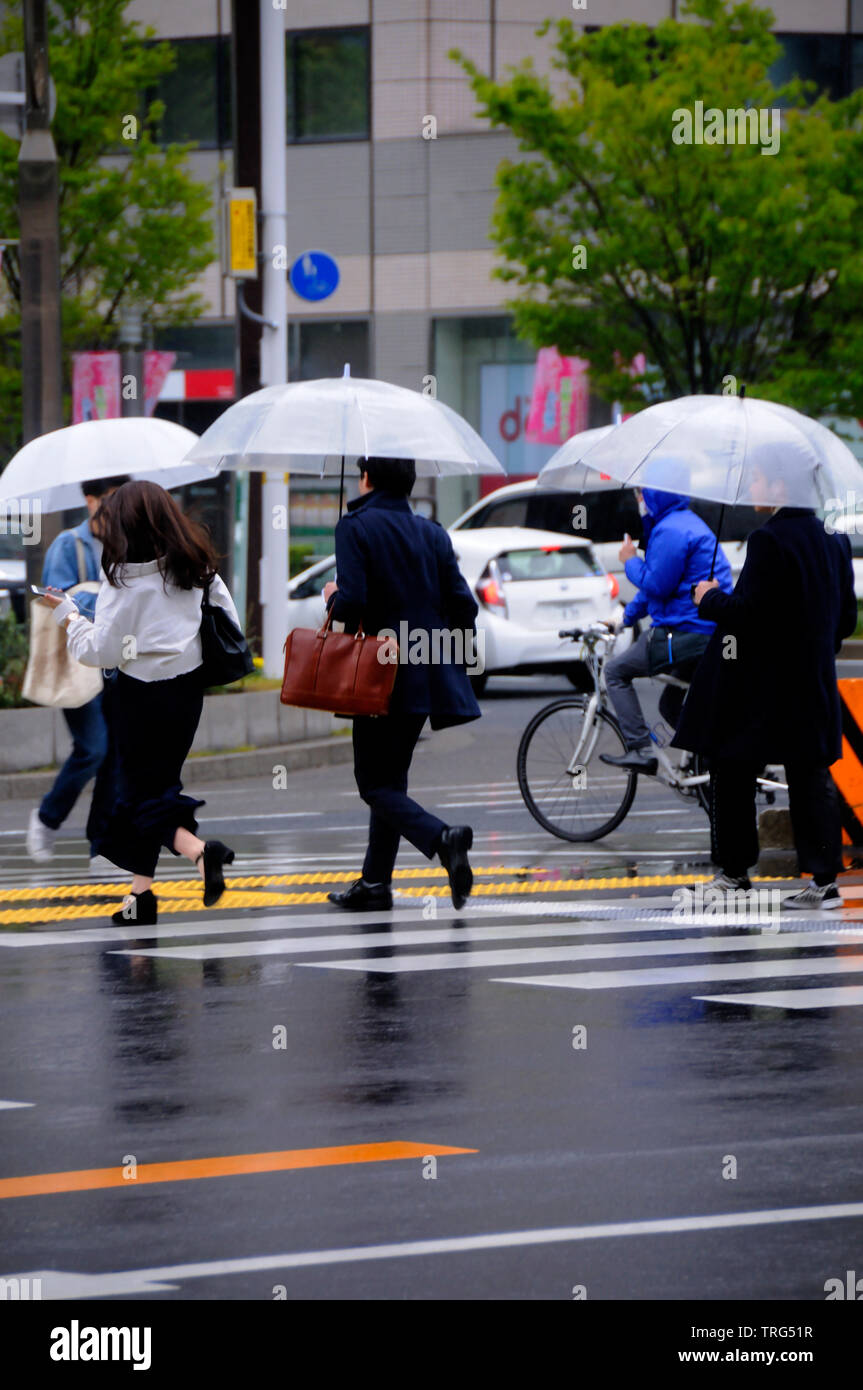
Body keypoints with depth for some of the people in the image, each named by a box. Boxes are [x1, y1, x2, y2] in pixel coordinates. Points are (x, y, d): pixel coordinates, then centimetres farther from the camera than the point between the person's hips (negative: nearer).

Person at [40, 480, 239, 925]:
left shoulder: (125, 578, -15)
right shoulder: (196, 567, 3)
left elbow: (101, 650, -15)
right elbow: (229, 620, 10)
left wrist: (68, 616, -1)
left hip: (141, 694, -6)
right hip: (188, 689, 6)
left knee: (139, 793, 4)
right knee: (158, 783, 16)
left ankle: (199, 850, -21)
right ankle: (141, 894, 16)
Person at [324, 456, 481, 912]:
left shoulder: (355, 527, -9)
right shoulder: (432, 533, 8)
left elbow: (353, 602, -19)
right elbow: (462, 605, 6)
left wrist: (333, 599, 3)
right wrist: (459, 664, 18)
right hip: (429, 673, 6)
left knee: (375, 783, -1)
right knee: (390, 776, 17)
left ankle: (442, 838, -26)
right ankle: (375, 883, 20)